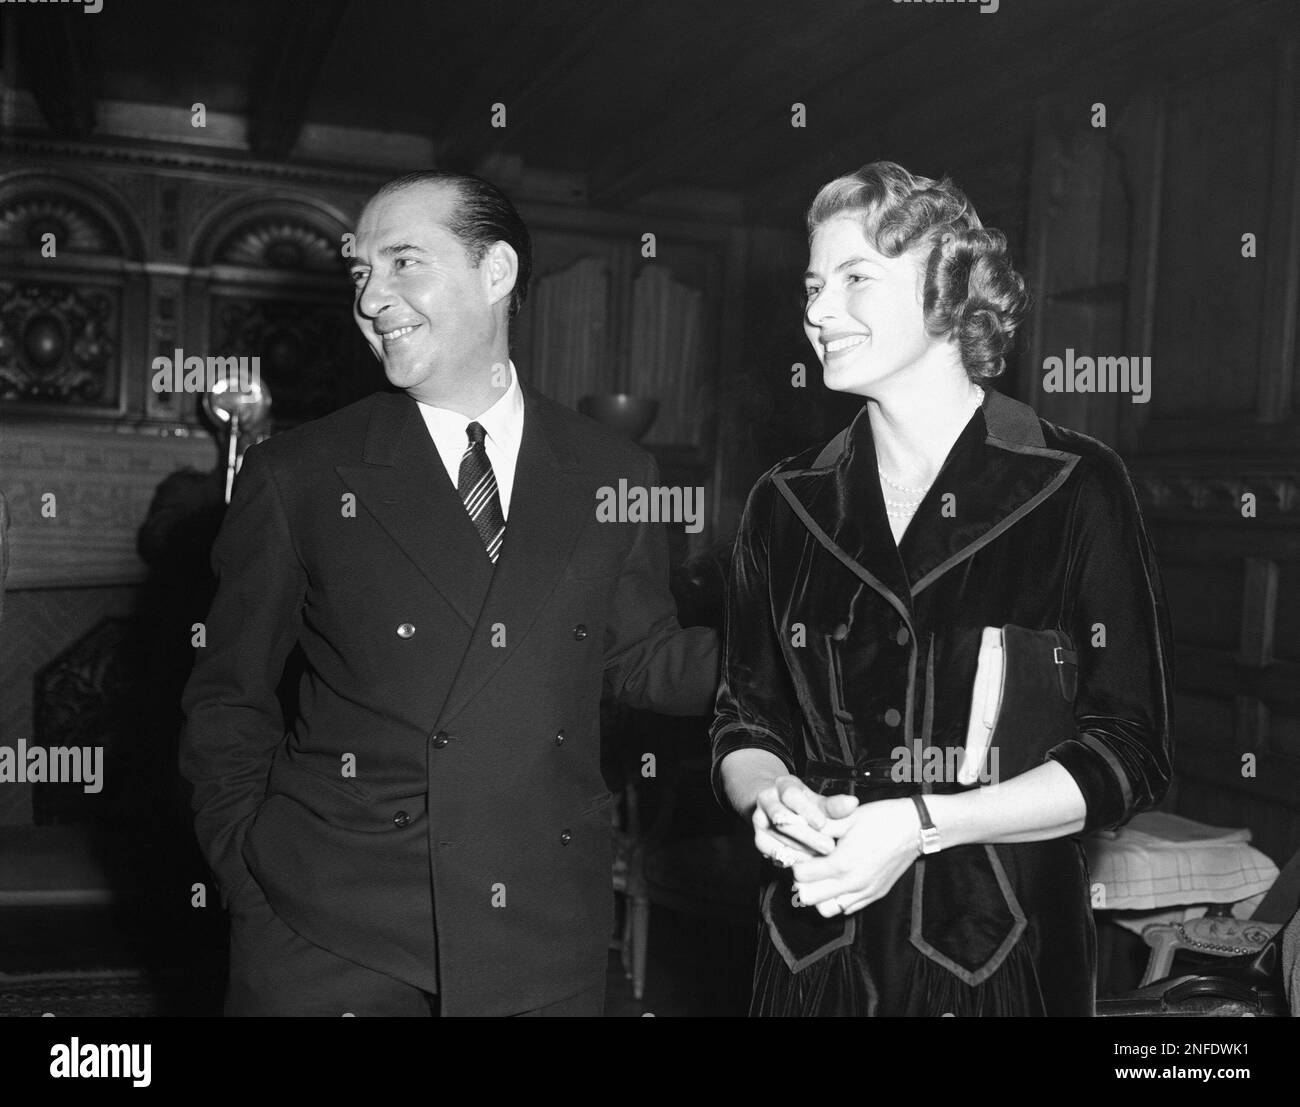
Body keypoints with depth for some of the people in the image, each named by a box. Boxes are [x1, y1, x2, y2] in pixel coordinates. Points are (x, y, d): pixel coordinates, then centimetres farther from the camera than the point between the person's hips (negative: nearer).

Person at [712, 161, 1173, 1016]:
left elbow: (1130, 756, -9)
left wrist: (922, 823, -20)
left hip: (1001, 951, -2)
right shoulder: (786, 504, 1)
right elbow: (745, 722, 6)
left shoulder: (1076, 489, -8)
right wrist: (772, 796, -15)